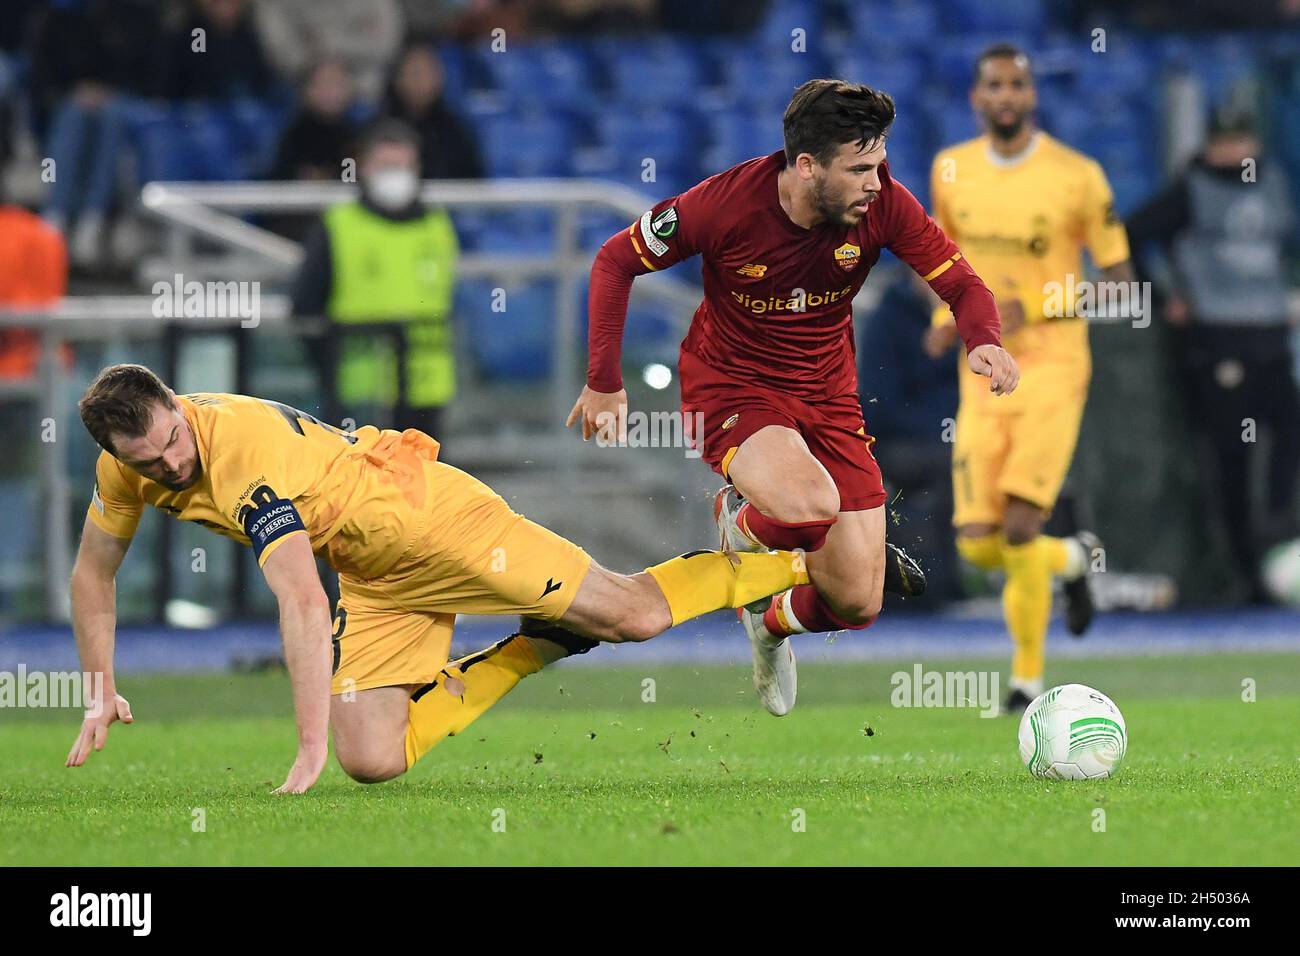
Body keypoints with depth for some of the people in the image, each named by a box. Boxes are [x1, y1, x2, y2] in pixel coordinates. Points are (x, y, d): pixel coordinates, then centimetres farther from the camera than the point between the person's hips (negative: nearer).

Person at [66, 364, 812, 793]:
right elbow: (93, 574, 11)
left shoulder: (246, 451, -33)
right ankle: (535, 650, 13)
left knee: (634, 617, -7)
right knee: (372, 762, -5)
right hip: (374, 582, 8)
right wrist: (102, 696, 5)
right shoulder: (126, 468, -9)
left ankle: (793, 567, 18)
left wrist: (312, 743, -40)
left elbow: (304, 605, -39)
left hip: (423, 515, -8)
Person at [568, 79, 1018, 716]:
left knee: (857, 605, -2)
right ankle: (739, 521, 3)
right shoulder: (725, 204, -23)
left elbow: (959, 282, -7)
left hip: (826, 394, 4)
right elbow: (615, 262, -9)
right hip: (732, 387, -4)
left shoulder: (881, 204, -16)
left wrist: (984, 341, -30)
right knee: (810, 506, -36)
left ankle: (771, 619, 36)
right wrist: (603, 382, -8)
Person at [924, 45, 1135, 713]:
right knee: (978, 546, -4)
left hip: (1052, 366, -4)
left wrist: (1038, 309, -17)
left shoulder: (1076, 177, -8)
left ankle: (1028, 673, 5)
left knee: (1019, 528, -16)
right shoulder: (951, 170, 5)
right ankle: (1072, 559, 31)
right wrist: (945, 317, 2)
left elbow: (1119, 278, -4)